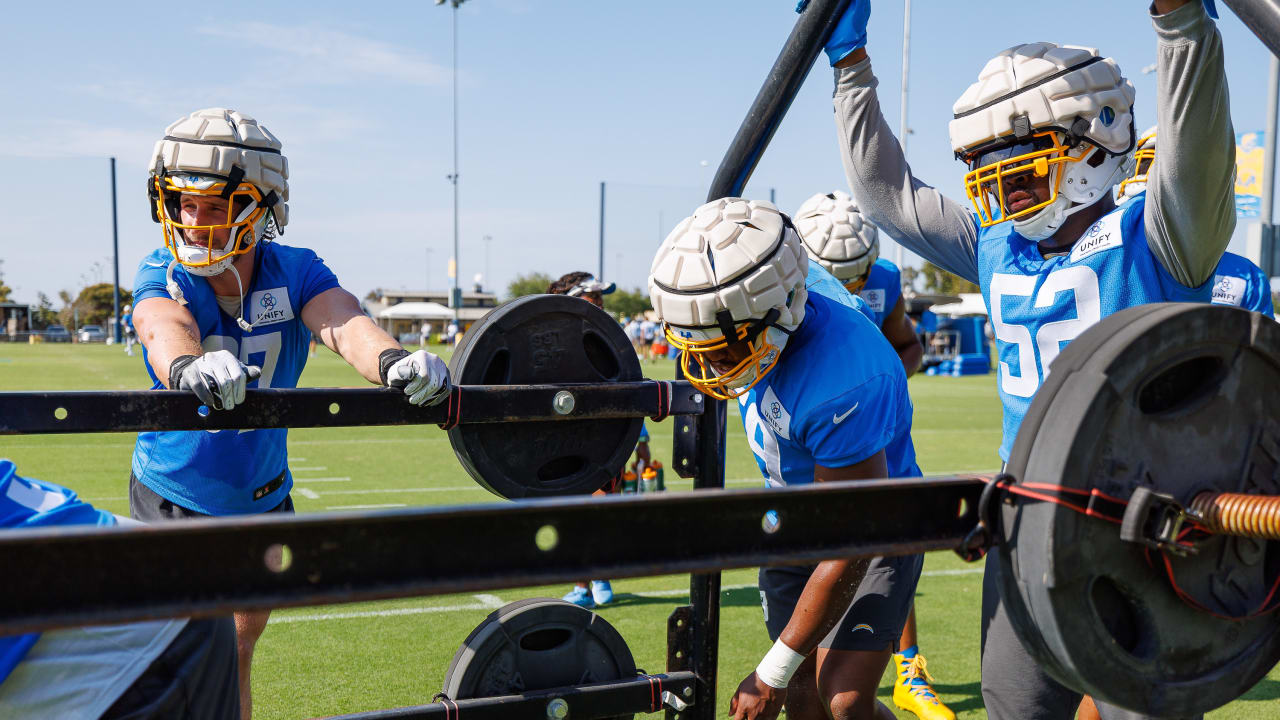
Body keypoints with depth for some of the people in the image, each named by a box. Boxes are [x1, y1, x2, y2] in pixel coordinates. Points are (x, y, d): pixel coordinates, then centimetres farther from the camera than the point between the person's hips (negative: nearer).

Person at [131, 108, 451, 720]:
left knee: (236, 652, 16)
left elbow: (341, 323, -34)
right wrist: (187, 366, -65)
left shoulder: (294, 272, -14)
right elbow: (166, 328, -40)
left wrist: (393, 359, -58)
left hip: (262, 499, 2)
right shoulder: (160, 278, -17)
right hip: (174, 498, -2)